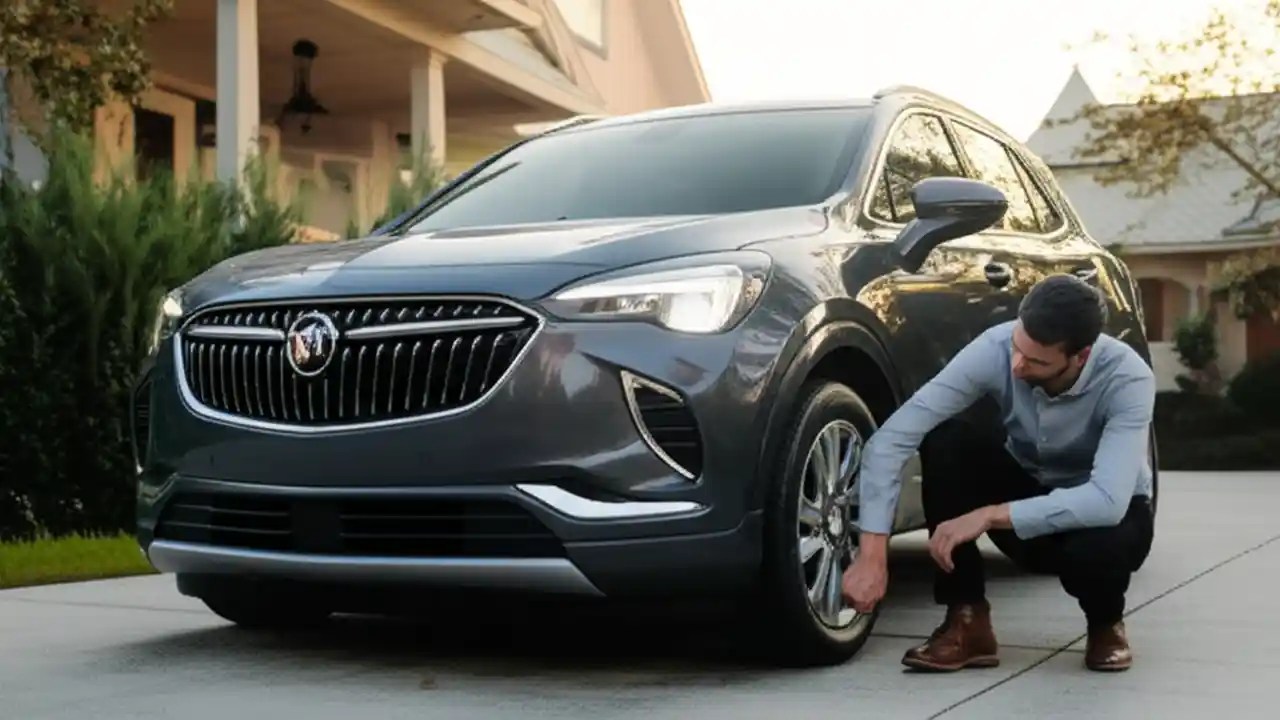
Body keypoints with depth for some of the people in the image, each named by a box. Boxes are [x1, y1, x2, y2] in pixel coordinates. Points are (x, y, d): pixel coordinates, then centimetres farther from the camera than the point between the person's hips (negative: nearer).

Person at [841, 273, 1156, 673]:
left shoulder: (1127, 378, -31)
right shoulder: (996, 349, -26)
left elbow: (1107, 501, -41)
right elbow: (892, 437, -31)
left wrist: (990, 515, -42)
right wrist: (872, 553, -37)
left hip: (1109, 508, -3)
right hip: (1028, 487, 3)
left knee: (1094, 548, -39)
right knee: (943, 441, -27)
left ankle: (1106, 624, -1)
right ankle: (968, 622, -17)